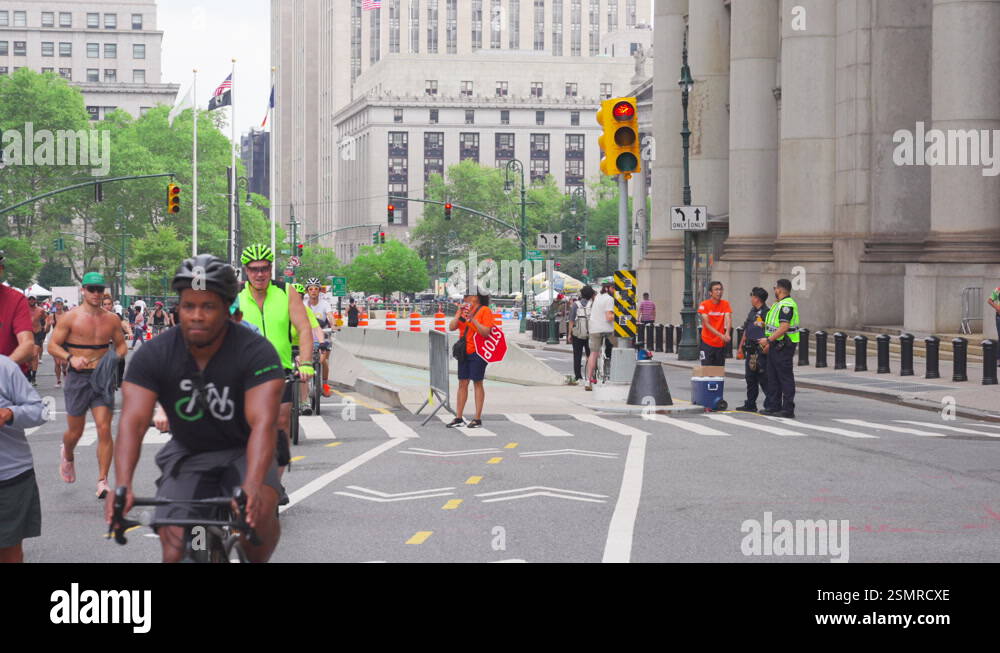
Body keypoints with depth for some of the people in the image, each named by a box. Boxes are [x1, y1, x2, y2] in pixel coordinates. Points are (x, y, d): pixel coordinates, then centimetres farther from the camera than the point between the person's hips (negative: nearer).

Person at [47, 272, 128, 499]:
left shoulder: (112, 319, 6)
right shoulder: (71, 317, -3)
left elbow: (121, 345, 17)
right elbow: (53, 345, -3)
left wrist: (116, 357, -6)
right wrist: (71, 358, -20)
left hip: (102, 378, 2)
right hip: (78, 378, -1)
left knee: (104, 429, -11)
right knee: (75, 431, 10)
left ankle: (102, 481, -6)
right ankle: (67, 456, 46)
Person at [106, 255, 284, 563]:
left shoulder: (257, 352, -21)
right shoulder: (154, 355, -13)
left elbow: (262, 424, -32)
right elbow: (133, 422, -23)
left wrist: (252, 487, -49)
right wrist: (122, 485, -40)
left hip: (242, 453, -2)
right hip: (187, 456, 2)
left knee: (258, 512, -32)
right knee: (175, 549, -15)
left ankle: (256, 563, -2)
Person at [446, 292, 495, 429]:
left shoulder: (485, 310, -7)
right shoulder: (464, 309, 11)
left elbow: (486, 332, -16)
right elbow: (452, 328, 3)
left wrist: (473, 319, -23)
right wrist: (459, 315, -10)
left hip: (477, 352, -6)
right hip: (464, 351, 6)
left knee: (477, 383, -1)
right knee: (462, 383, 7)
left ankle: (478, 419, 3)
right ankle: (458, 418, 10)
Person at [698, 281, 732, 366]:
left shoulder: (725, 304, 4)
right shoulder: (704, 305, -5)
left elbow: (728, 319, -10)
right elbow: (707, 324, -12)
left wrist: (727, 334, -30)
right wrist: (720, 335, -24)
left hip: (721, 344, 3)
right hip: (707, 343, -3)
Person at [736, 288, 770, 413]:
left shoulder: (766, 313, -11)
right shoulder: (752, 312, 17)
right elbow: (746, 331, 22)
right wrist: (741, 347, 22)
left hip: (760, 350, -9)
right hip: (750, 350, 9)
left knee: (763, 378, -8)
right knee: (750, 378, 12)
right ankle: (750, 405, 19)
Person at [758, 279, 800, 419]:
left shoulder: (787, 305, -17)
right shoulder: (780, 304, 17)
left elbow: (784, 327, -25)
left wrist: (768, 340, -22)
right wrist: (770, 343, 21)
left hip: (784, 346, -11)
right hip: (777, 345, 11)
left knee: (786, 378, -7)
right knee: (773, 377, 14)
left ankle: (788, 410, -6)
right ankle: (774, 406, 20)